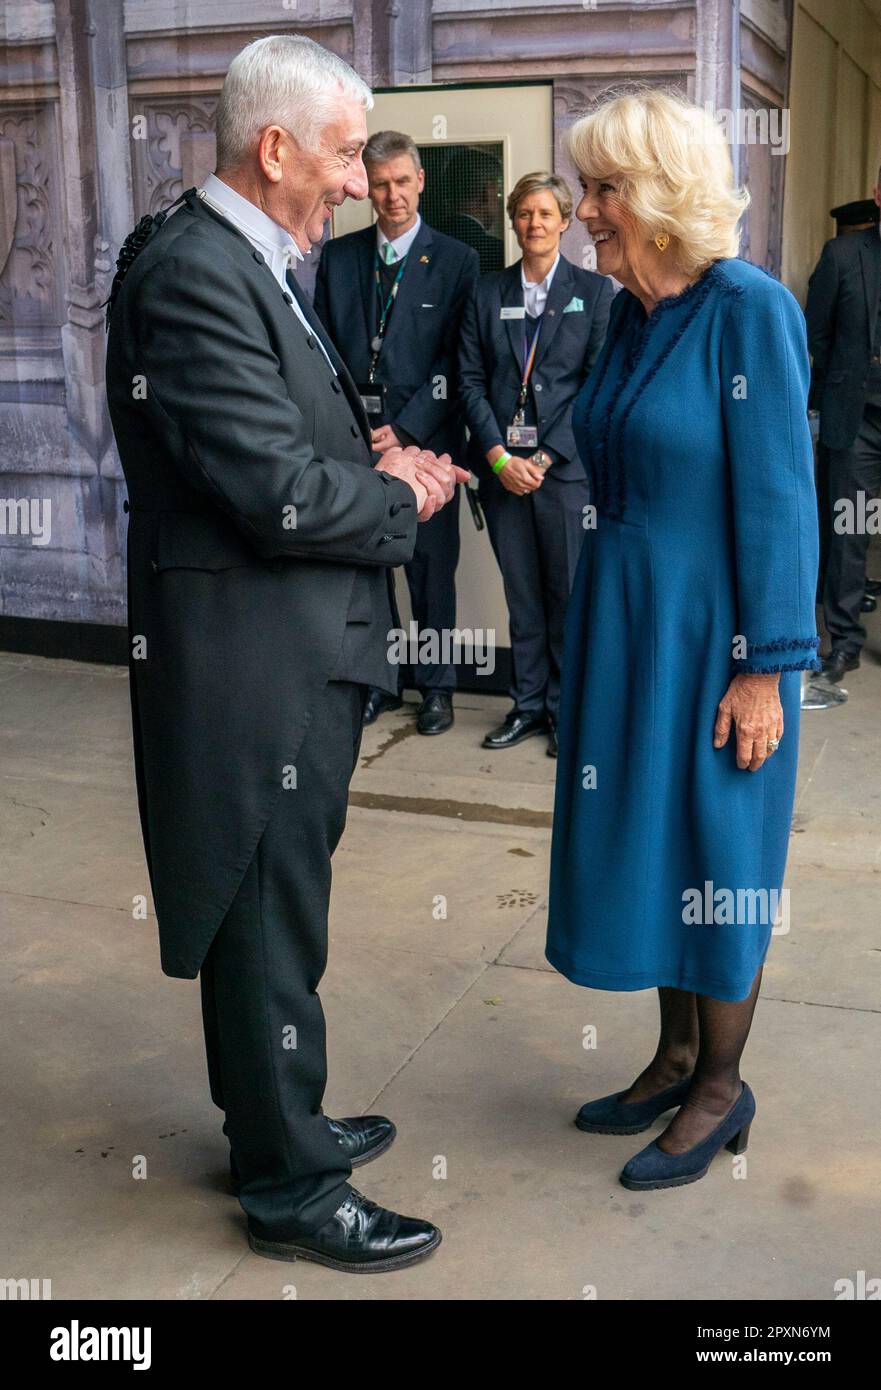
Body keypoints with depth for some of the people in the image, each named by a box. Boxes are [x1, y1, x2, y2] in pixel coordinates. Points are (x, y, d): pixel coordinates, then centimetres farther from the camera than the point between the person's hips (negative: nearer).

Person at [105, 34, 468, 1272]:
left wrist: (378, 462, 2)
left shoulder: (246, 262, 13)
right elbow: (281, 495, -24)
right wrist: (404, 499, -7)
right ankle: (291, 1188, 19)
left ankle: (273, 1122, 38)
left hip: (291, 655, 10)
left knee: (272, 906, 20)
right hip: (252, 658, -10)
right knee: (271, 919, 2)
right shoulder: (192, 273, -19)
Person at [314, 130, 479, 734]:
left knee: (432, 570, 5)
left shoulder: (456, 260, 0)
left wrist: (404, 430, -12)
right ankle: (378, 680, 22)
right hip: (353, 440, 3)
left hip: (424, 439, -2)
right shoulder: (338, 257, 10)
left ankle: (437, 686, 19)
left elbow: (454, 362, -5)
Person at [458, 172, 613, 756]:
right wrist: (499, 457, -7)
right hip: (502, 466, 3)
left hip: (567, 465, -2)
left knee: (568, 592, 2)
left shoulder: (594, 290, 3)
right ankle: (529, 704, 19)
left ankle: (566, 708, 14)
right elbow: (471, 380, 5)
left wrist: (544, 457, -11)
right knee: (521, 592, 8)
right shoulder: (487, 293, 10)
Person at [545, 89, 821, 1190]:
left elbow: (778, 501, -17)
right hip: (622, 620, 8)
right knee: (644, 838, 15)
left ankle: (721, 1090, 24)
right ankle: (677, 1056, 33)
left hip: (710, 630, -7)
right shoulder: (628, 315, 7)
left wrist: (765, 669, -17)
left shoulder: (749, 309, -15)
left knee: (714, 852, 5)